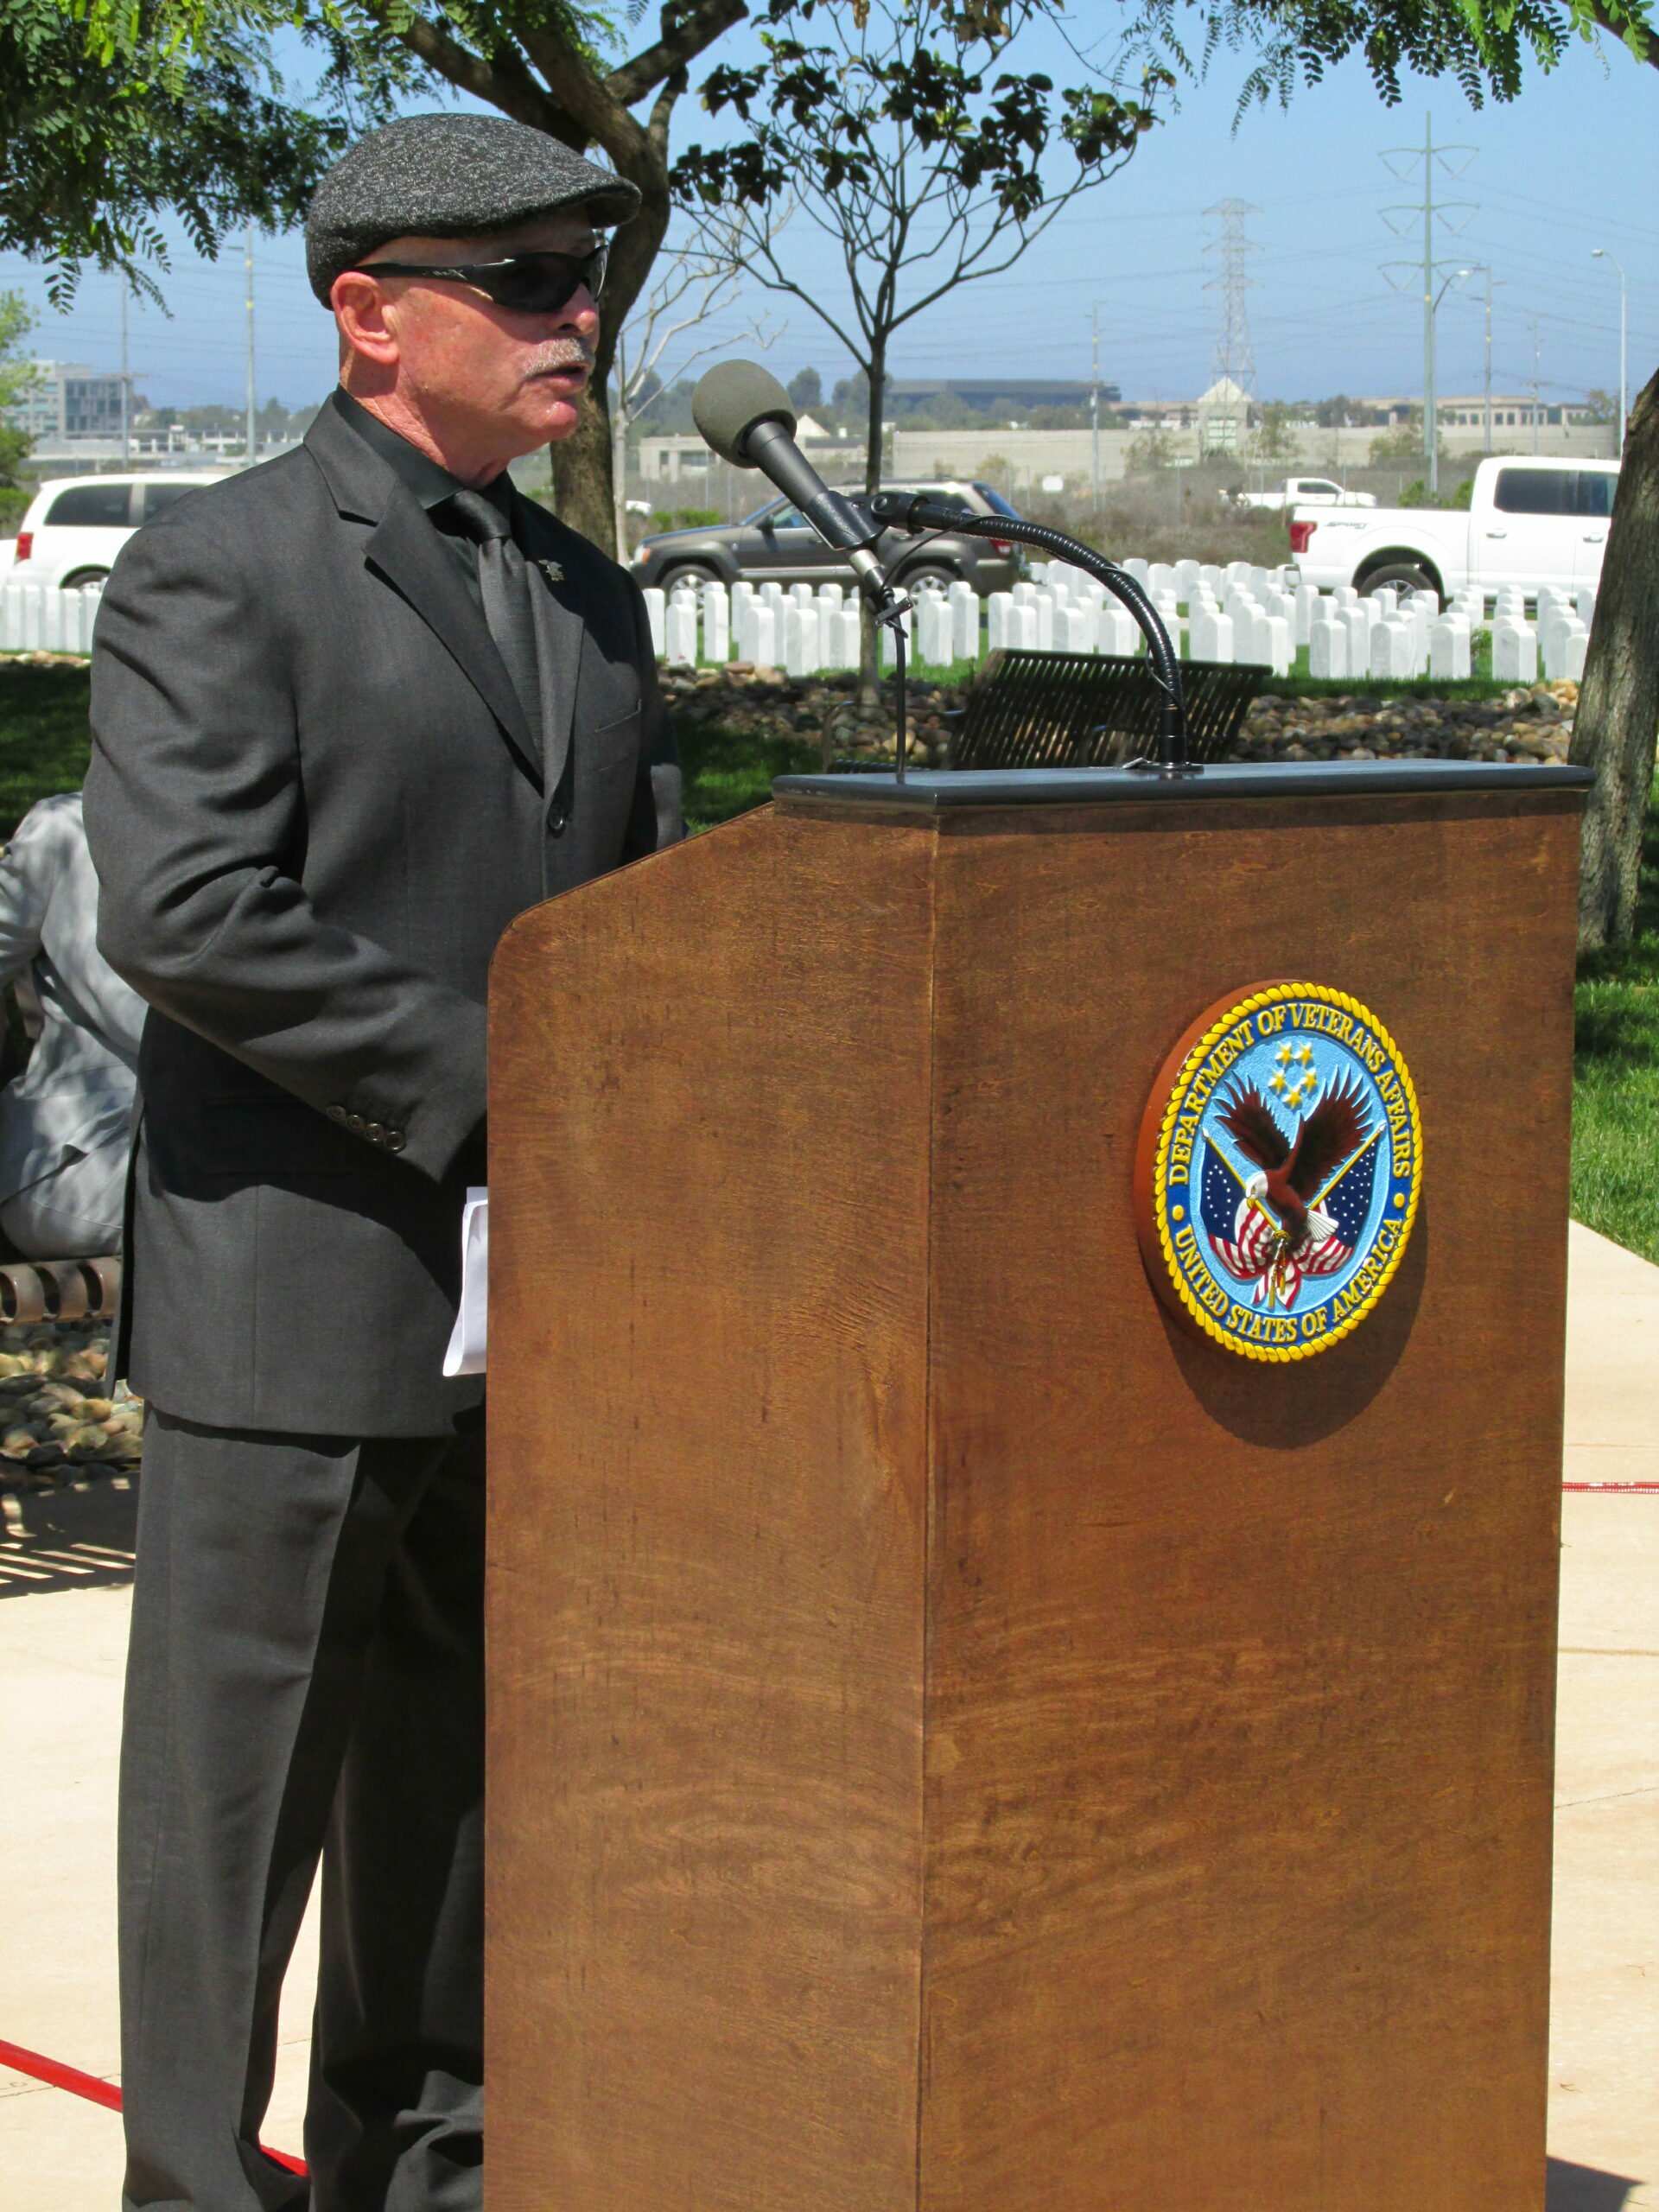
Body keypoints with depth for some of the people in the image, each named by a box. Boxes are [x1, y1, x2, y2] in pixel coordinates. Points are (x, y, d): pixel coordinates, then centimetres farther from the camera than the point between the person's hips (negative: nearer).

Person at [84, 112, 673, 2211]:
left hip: (531, 1318, 7)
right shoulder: (218, 571, -7)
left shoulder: (590, 602, 16)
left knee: (461, 1785, 15)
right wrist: (483, 1087, -19)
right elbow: (180, 912, -19)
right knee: (235, 1796, 1)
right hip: (292, 1305, -7)